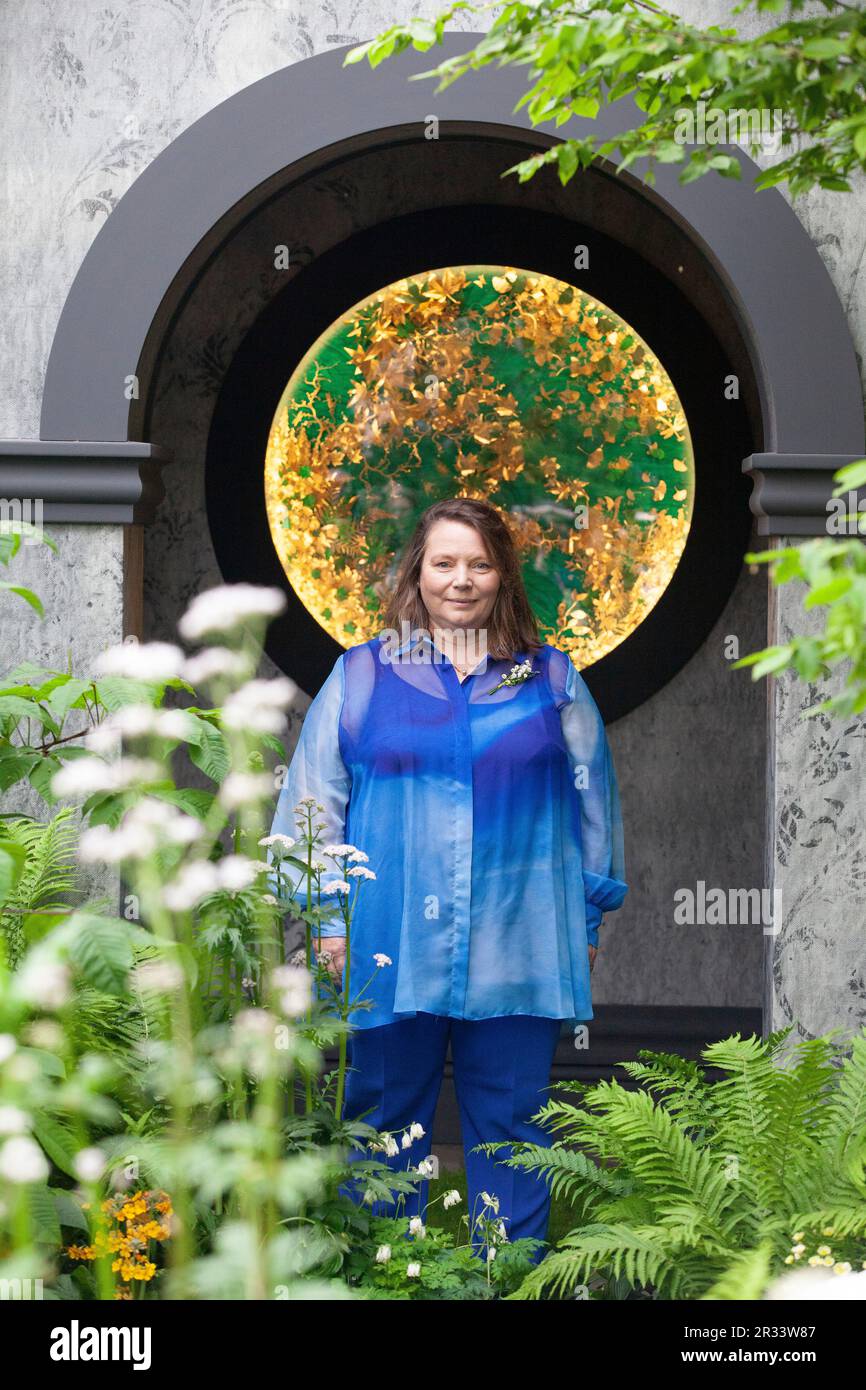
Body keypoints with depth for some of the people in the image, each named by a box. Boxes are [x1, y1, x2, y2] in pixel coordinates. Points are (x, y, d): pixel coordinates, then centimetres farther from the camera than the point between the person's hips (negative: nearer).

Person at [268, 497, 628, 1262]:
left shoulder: (552, 680, 10)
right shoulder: (360, 676, 7)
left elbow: (592, 801, 13)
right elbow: (314, 799, 6)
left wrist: (590, 918, 10)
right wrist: (326, 918, 0)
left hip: (518, 956, 1)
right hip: (392, 950, -1)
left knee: (510, 1124, 3)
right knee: (386, 1119, 4)